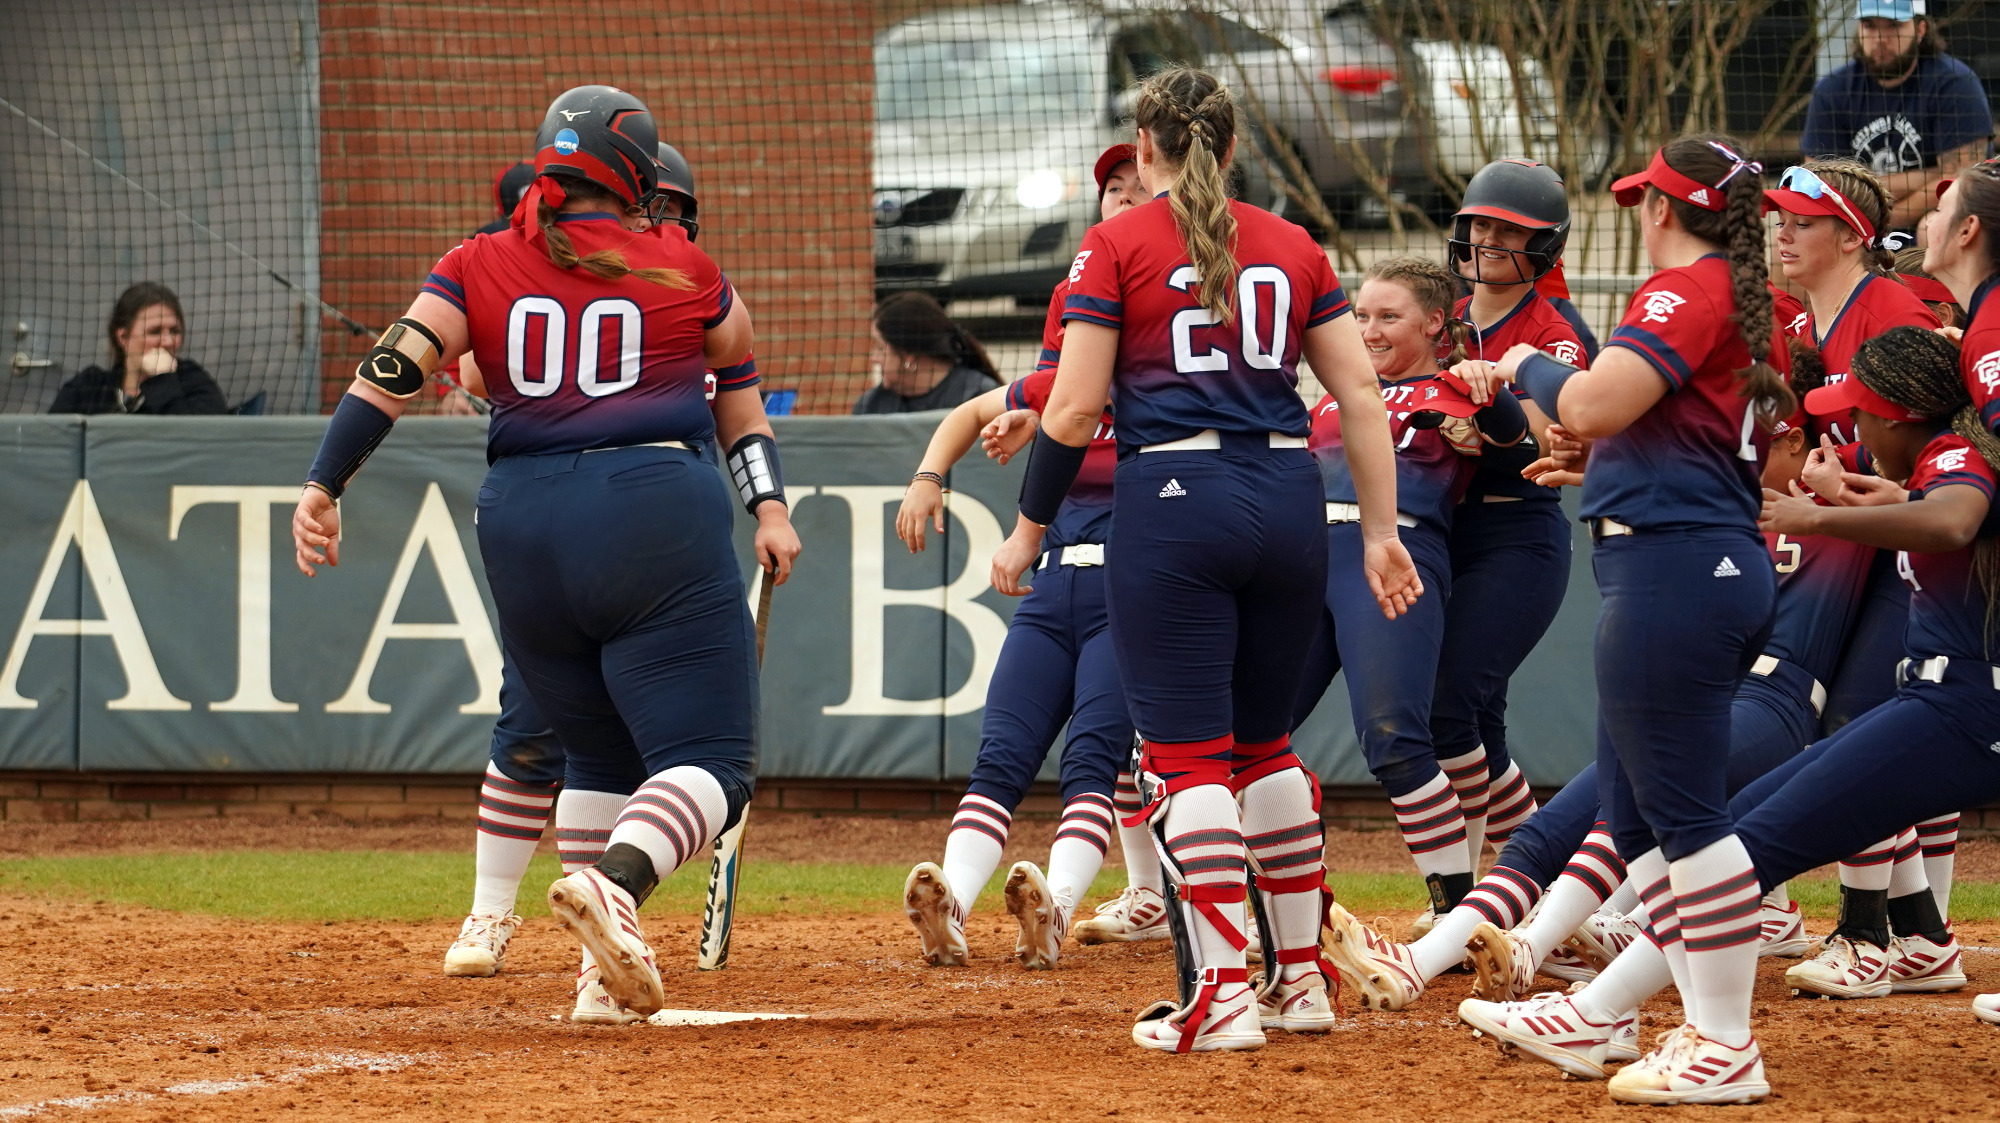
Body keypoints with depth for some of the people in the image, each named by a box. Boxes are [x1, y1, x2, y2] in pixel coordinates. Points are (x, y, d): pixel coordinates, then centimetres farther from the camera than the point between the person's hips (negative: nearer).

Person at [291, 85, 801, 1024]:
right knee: (709, 765, -8)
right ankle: (614, 883, -37)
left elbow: (395, 367, -3)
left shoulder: (478, 268, 9)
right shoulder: (681, 270, 7)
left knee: (600, 755, 22)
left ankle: (605, 965, 11)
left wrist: (324, 485, -5)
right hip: (658, 515, -4)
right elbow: (736, 359, 22)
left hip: (523, 526, 4)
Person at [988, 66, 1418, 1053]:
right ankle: (1300, 978, 21)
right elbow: (1361, 398, 8)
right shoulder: (1293, 248, 12)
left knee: (1187, 754, -3)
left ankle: (1219, 995, -10)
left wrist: (1028, 529, 5)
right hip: (1289, 504, 4)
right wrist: (1381, 532, 12)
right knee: (1265, 742, 18)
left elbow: (1072, 410, -5)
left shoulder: (1116, 246, 0)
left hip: (1173, 500, -4)